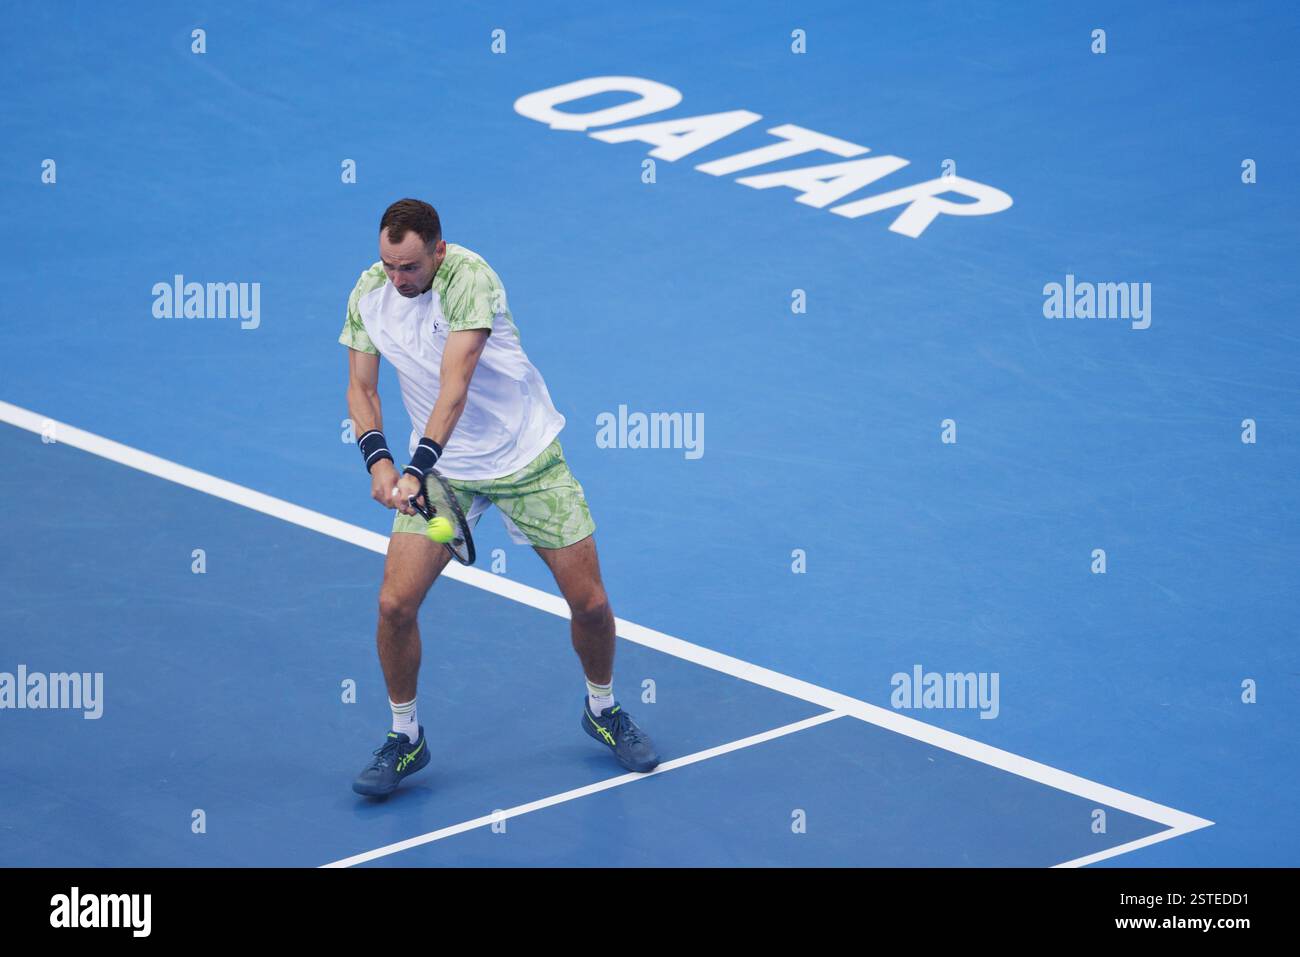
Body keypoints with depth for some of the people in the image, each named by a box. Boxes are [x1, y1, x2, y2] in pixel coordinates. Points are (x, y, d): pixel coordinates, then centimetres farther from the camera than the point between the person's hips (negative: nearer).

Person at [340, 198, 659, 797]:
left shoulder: (468, 277, -26)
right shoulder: (369, 292, -9)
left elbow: (455, 386, -34)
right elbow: (361, 387, -2)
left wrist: (417, 469, -42)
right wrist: (377, 458, -20)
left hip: (527, 457, -3)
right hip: (439, 469, 3)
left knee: (588, 602, 1)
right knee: (395, 604, -10)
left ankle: (602, 709, 30)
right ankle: (405, 737, 11)